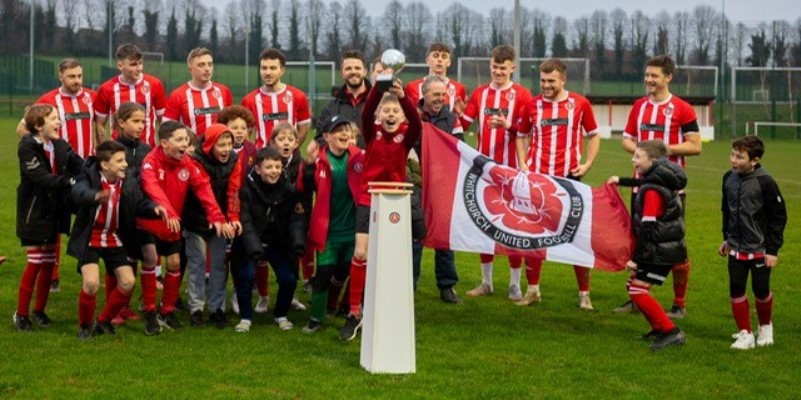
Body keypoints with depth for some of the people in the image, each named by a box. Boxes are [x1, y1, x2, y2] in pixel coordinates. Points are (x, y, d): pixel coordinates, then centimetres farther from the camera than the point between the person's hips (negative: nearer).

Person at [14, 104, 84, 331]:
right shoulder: (27, 148, -16)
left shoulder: (60, 146, 3)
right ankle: (21, 314, 8)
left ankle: (39, 310, 25)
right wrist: (71, 181, -36)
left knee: (49, 263, 11)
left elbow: (80, 166, -10)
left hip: (53, 213, 6)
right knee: (34, 263, -4)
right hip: (33, 213, -6)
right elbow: (42, 178, -27)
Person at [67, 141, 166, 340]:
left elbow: (140, 202, -4)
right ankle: (84, 326, 8)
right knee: (91, 282, -18)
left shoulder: (129, 180, -8)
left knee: (128, 282, 1)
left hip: (115, 240, 5)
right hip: (90, 240, -5)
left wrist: (154, 208, -28)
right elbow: (78, 192, -42)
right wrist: (96, 196, -65)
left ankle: (103, 321, 24)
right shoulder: (90, 177, -22)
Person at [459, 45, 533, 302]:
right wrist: (458, 114, -15)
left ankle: (515, 285, 7)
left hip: (510, 168, -4)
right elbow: (463, 125, 5)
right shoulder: (479, 93, 10)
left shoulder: (521, 95, -2)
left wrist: (507, 125, -25)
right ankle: (486, 282, 19)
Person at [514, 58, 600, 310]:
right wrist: (522, 162, 3)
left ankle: (584, 293, 11)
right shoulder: (532, 105, 5)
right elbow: (521, 136, 18)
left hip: (568, 177, -2)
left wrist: (588, 163, -2)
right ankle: (533, 290, 18)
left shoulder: (580, 103, 1)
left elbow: (593, 135, 11)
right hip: (536, 176, 2)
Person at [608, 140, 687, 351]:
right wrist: (621, 181, 51)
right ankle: (659, 329, 23)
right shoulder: (656, 181, 10)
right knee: (634, 285, 16)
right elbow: (642, 183, 37)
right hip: (665, 247, 10)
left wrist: (636, 258, -22)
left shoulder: (652, 190, -20)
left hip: (660, 250, -10)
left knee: (638, 290, -13)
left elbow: (647, 228, -24)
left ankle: (672, 332, -14)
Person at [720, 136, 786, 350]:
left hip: (760, 249, -4)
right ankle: (745, 333, 12)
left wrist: (773, 249, -11)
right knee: (736, 288, 1)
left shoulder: (765, 182, -18)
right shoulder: (729, 178, -2)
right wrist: (726, 238, 18)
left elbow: (779, 216, -11)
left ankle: (765, 326, 34)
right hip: (736, 248, 4)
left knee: (761, 290, 8)